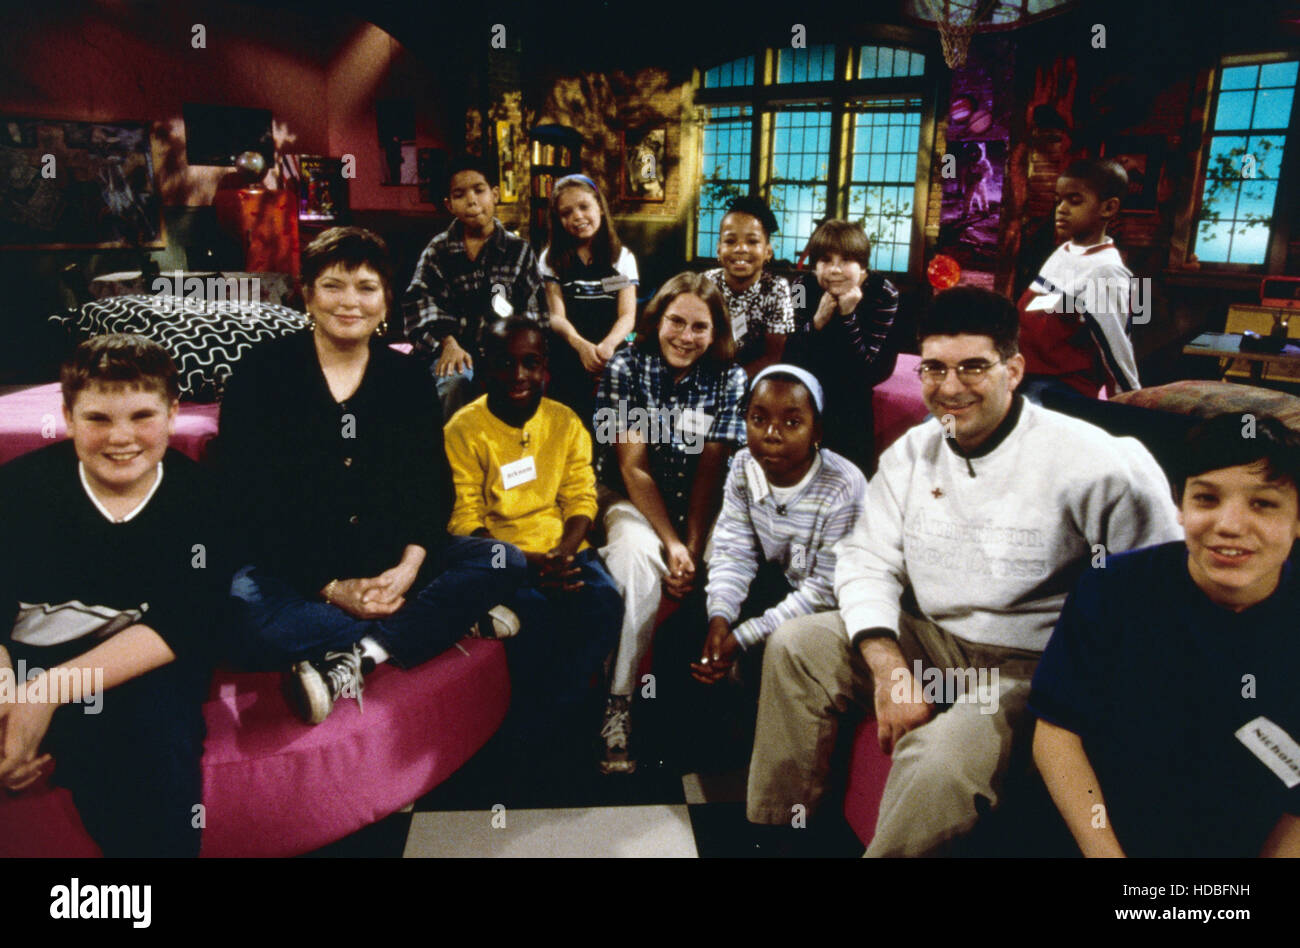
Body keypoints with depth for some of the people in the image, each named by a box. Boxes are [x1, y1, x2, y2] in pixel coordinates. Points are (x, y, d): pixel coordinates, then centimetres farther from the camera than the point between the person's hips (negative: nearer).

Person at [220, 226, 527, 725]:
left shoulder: (408, 379, 8)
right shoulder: (263, 372, -1)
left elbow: (432, 486, 2)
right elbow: (250, 501, -8)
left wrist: (409, 566, -18)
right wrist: (329, 587, -18)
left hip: (388, 562, 3)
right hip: (290, 567, -3)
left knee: (503, 561, -17)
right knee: (239, 613, -35)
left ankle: (353, 660, -28)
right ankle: (440, 622, -20)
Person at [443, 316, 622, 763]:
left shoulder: (566, 422, 7)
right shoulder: (464, 430, -5)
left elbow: (580, 500, 5)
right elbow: (464, 523, -8)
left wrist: (562, 554, -16)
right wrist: (528, 565, -20)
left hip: (561, 550, 4)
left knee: (604, 604, -25)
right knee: (534, 614, -32)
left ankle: (542, 726, -9)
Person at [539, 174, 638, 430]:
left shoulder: (623, 257, 14)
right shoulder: (552, 259, 13)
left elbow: (628, 315, 3)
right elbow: (556, 315, 1)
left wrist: (607, 346, -21)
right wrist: (581, 345, -22)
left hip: (612, 360, 0)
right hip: (567, 358, 0)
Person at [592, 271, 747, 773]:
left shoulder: (729, 379, -3)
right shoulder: (626, 368, -6)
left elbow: (710, 472, -7)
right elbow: (633, 467, -10)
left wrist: (693, 547, -19)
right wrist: (670, 543, -20)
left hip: (702, 506, 2)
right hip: (634, 502, -2)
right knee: (635, 554, -34)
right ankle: (618, 705, -28)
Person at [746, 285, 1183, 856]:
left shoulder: (1094, 462, -14)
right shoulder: (913, 452, 3)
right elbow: (867, 559, 0)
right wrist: (889, 666, -15)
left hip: (1031, 668, -6)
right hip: (930, 642, 6)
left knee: (936, 761, -33)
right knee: (795, 645, -6)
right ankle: (778, 829, 8)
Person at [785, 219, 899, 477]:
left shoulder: (883, 293, -23)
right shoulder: (803, 288, -17)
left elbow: (862, 368, -26)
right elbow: (791, 360, -20)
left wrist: (848, 315, -37)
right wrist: (818, 321, -37)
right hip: (813, 377, 3)